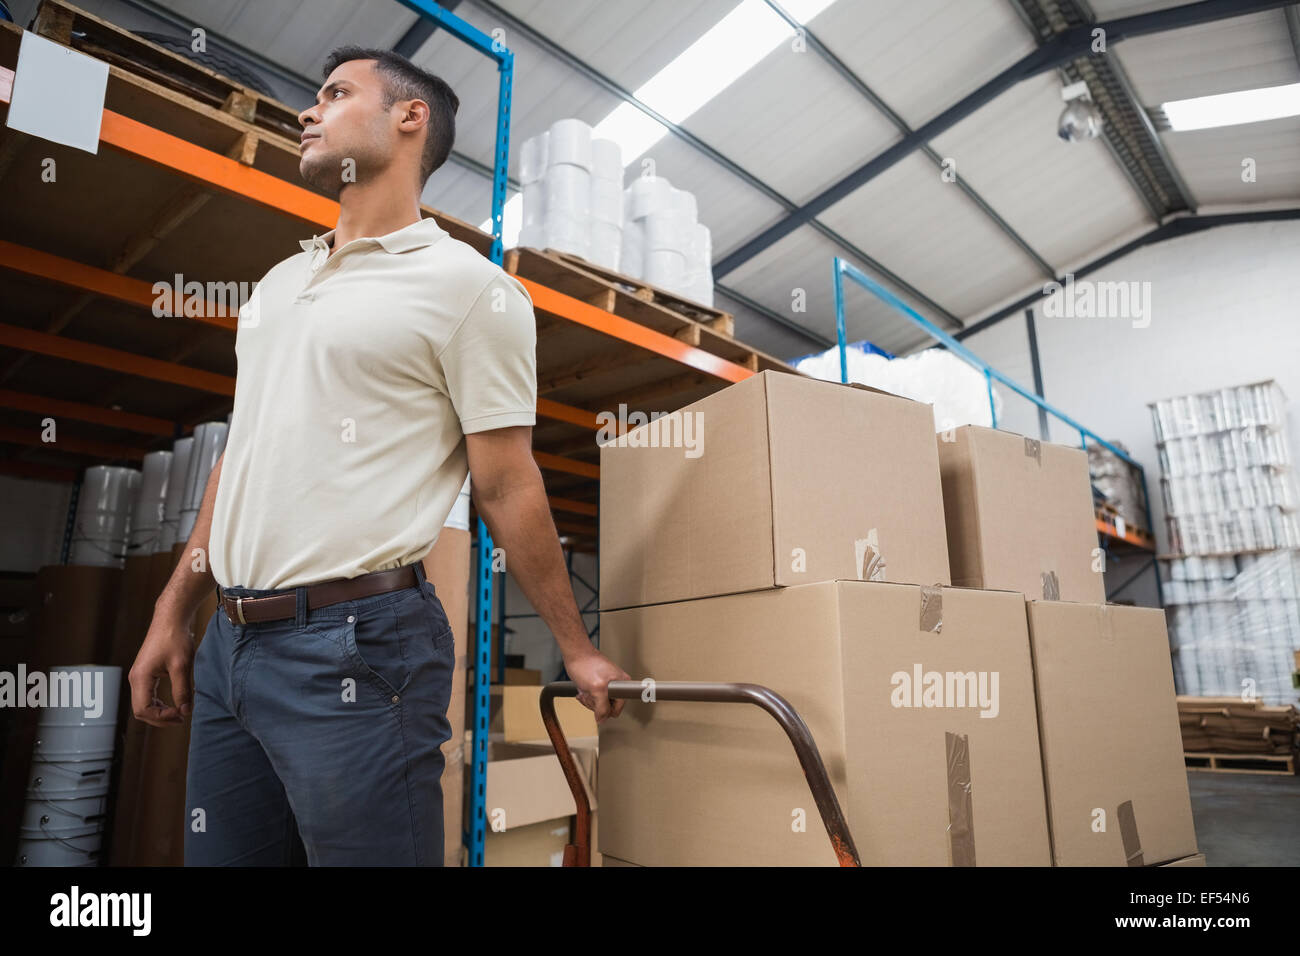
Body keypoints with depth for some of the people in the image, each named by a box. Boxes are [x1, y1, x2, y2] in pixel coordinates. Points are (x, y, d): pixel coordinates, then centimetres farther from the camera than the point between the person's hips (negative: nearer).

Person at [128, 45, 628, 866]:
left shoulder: (467, 286, -6)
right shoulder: (280, 283, 16)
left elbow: (507, 489, -7)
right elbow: (241, 457, 18)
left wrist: (577, 652, -6)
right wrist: (173, 614, 16)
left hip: (355, 645, -7)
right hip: (229, 643, 7)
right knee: (218, 852, 18)